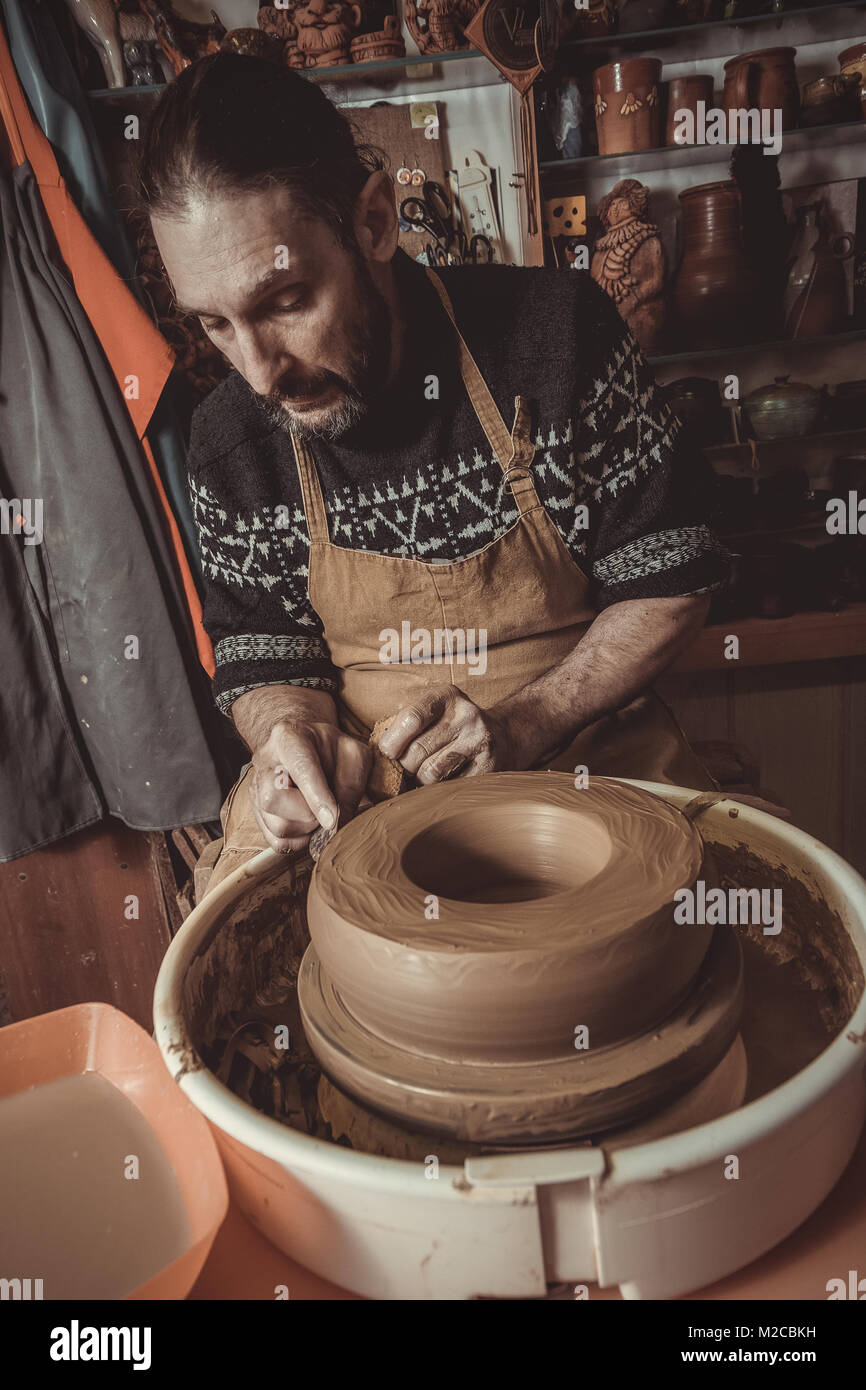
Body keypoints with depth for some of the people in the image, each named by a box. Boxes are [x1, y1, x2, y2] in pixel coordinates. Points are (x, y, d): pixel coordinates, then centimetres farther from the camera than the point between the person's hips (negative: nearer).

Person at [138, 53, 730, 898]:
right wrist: (296, 735, -18)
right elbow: (261, 659, 6)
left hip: (587, 749, 0)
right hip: (353, 784, 2)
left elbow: (667, 586, -5)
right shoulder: (230, 436, -4)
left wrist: (519, 726, -17)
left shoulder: (555, 331, -11)